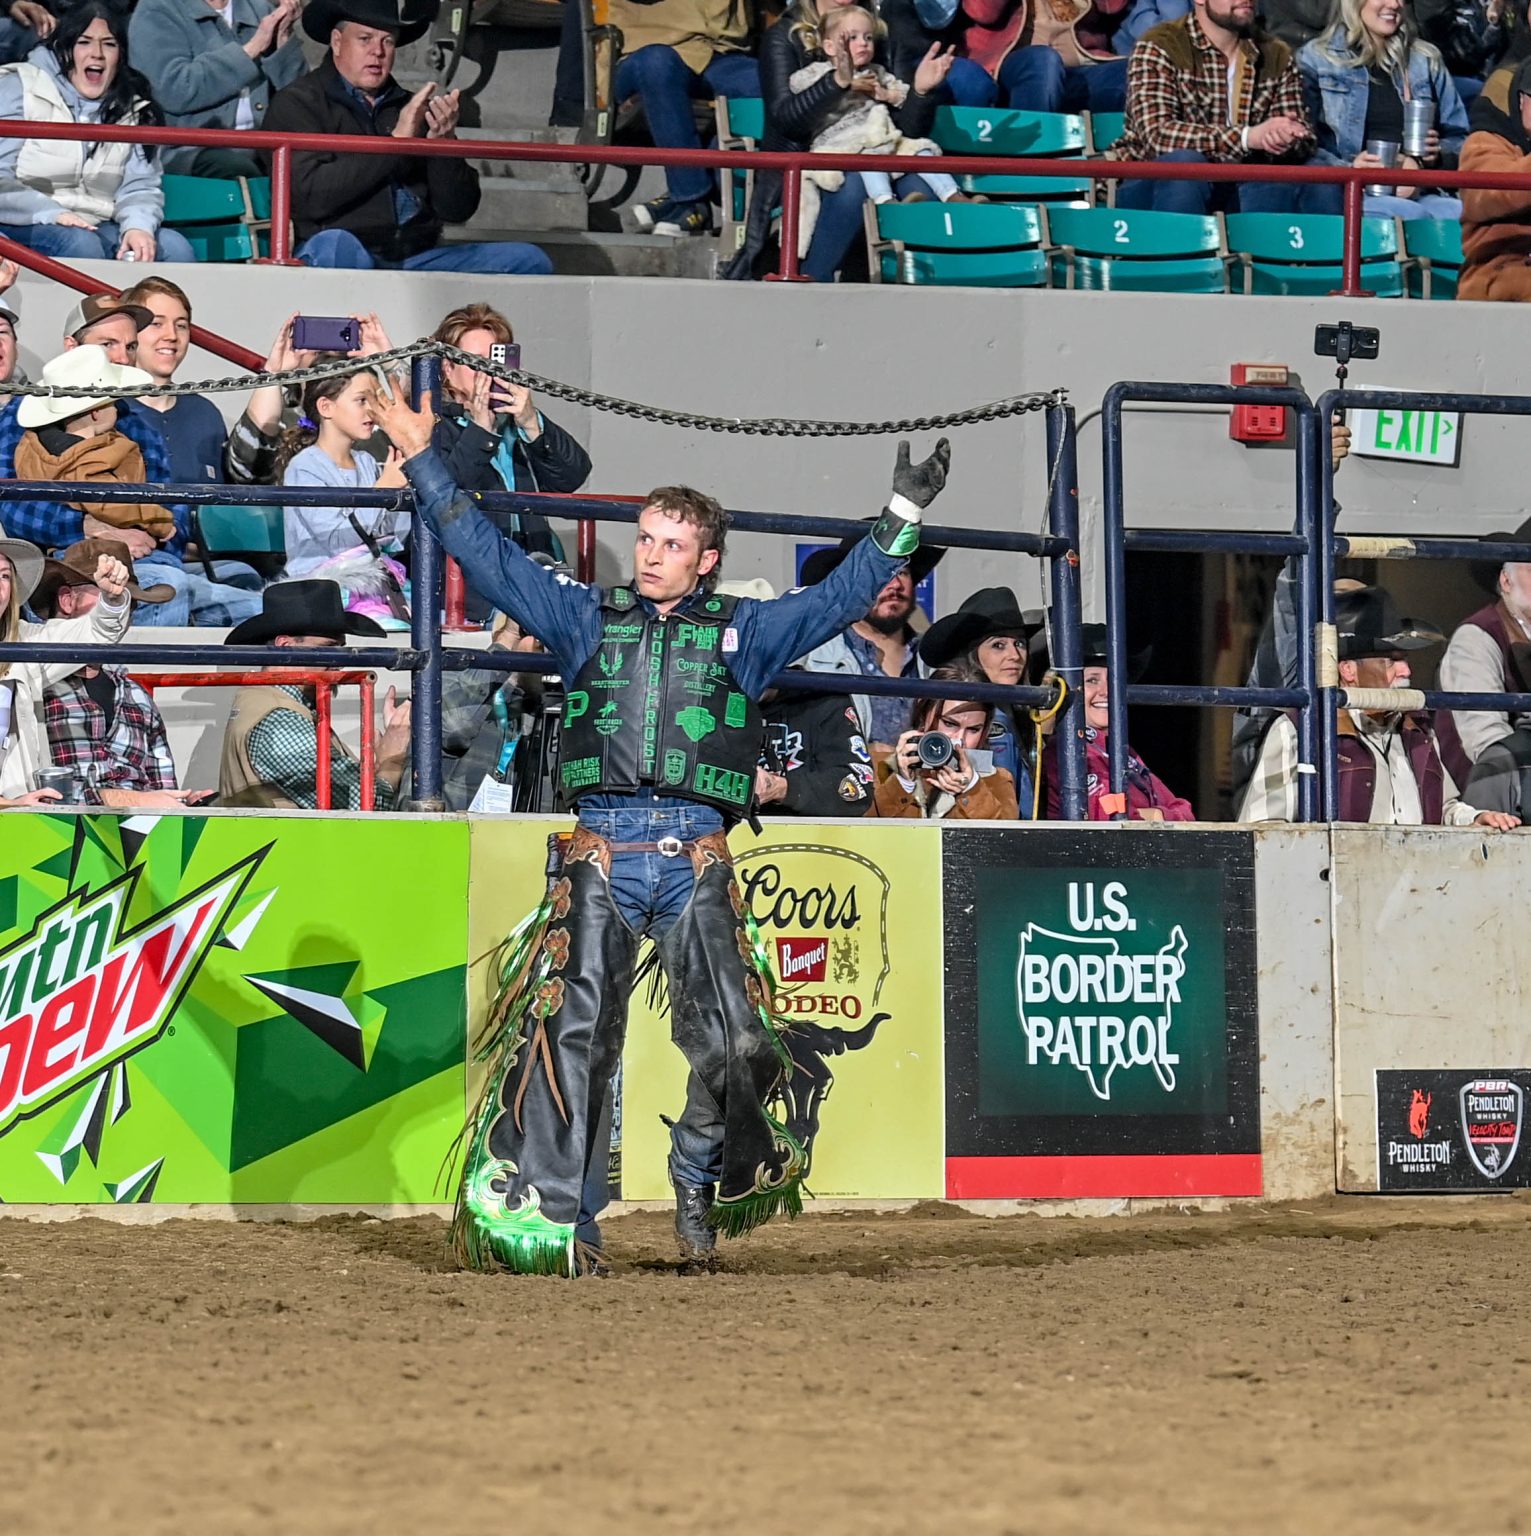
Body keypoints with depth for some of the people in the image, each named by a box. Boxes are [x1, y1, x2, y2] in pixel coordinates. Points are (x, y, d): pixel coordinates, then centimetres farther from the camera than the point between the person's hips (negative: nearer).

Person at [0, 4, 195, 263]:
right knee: (81, 245, -36)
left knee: (175, 248, -20)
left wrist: (138, 226, -21)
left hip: (97, 228, 4)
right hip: (25, 226, -4)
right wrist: (51, 213, -26)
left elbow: (140, 187, 3)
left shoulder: (131, 109, 12)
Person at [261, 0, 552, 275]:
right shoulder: (297, 103, 4)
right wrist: (395, 140, -12)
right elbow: (312, 195, -13)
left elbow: (458, 211, 13)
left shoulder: (413, 109, 18)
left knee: (528, 260, -12)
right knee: (335, 247, -40)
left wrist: (443, 142, -6)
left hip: (416, 259, 5)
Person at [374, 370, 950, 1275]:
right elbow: (490, 556, 15)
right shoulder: (589, 618, 15)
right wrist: (424, 463, 13)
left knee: (730, 1041, -6)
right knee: (573, 1033, -7)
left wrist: (906, 515, 9)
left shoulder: (743, 631, 14)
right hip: (600, 853, 0)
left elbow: (843, 596, 14)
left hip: (697, 860, 0)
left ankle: (701, 1190, 18)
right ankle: (552, 1217, -5)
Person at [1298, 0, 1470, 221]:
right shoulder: (1317, 60, 10)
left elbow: (1459, 140, 24)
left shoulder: (1427, 61, 22)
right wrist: (1348, 169, -17)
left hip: (1418, 193, 4)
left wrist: (1438, 153, 0)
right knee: (1409, 215, -38)